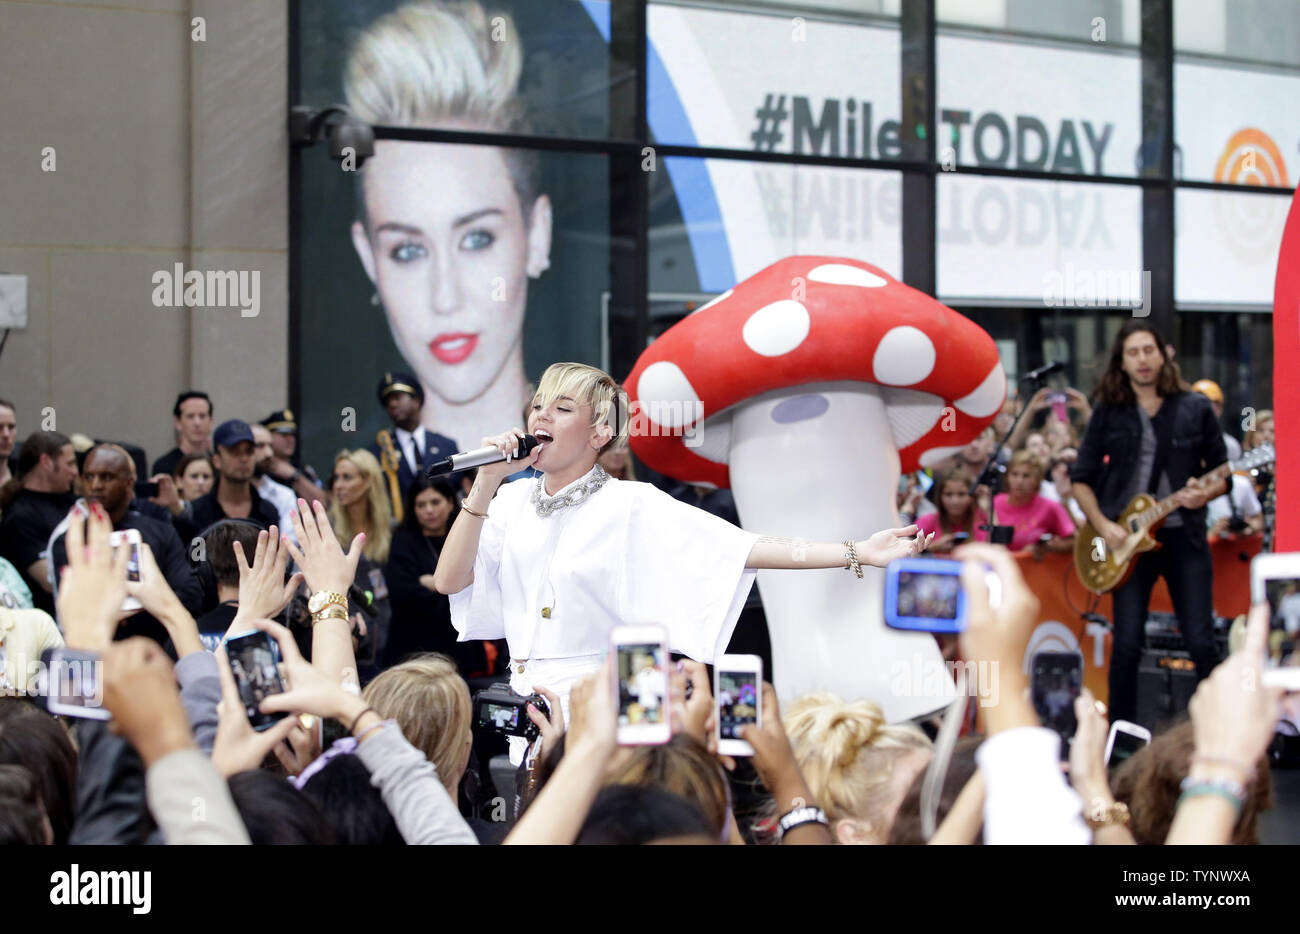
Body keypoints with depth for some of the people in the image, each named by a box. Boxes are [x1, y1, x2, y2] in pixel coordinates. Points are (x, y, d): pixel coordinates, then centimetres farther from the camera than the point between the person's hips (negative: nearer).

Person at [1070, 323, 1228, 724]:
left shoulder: (1196, 409, 5)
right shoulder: (1108, 413, 7)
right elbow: (1081, 479, 10)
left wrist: (1205, 494, -12)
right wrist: (1103, 526, -5)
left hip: (1184, 536, 0)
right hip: (1127, 540, 1)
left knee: (1200, 641, -7)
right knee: (1127, 644, -4)